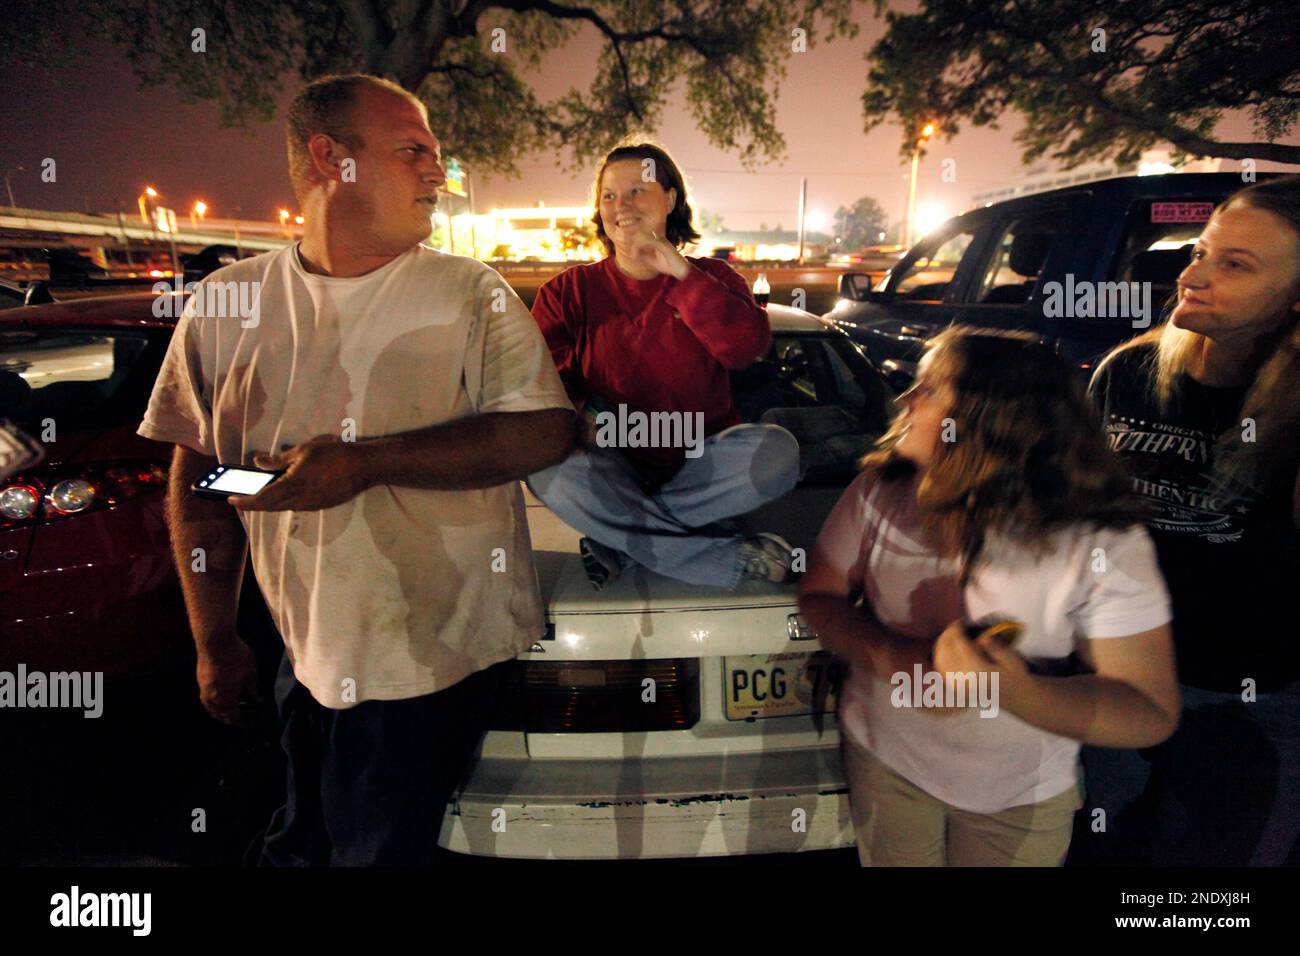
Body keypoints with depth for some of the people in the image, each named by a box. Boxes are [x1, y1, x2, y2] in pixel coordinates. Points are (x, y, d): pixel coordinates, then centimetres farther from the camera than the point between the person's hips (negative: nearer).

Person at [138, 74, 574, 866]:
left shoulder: (472, 294, -7)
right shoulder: (228, 304, 0)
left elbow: (546, 432, -16)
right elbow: (198, 481, 6)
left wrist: (368, 463, -23)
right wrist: (214, 641, 7)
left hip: (441, 661, -2)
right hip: (306, 658, 3)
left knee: (380, 848, 11)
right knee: (299, 847, 20)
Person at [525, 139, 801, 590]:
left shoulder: (711, 277, 9)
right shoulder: (569, 291, 8)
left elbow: (748, 347, -12)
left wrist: (680, 271, -18)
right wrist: (577, 410, -27)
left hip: (699, 464, 1)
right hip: (613, 472, 0)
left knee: (777, 451, -28)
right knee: (543, 462, -32)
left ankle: (618, 541, -19)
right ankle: (733, 559, -28)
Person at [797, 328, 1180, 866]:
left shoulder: (1102, 544, -23)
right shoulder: (882, 490, -14)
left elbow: (1153, 715, -21)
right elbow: (819, 598, -7)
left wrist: (1016, 692, -39)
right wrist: (896, 660, -27)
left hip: (1021, 796, -2)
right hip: (884, 755, 2)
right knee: (887, 858, 21)